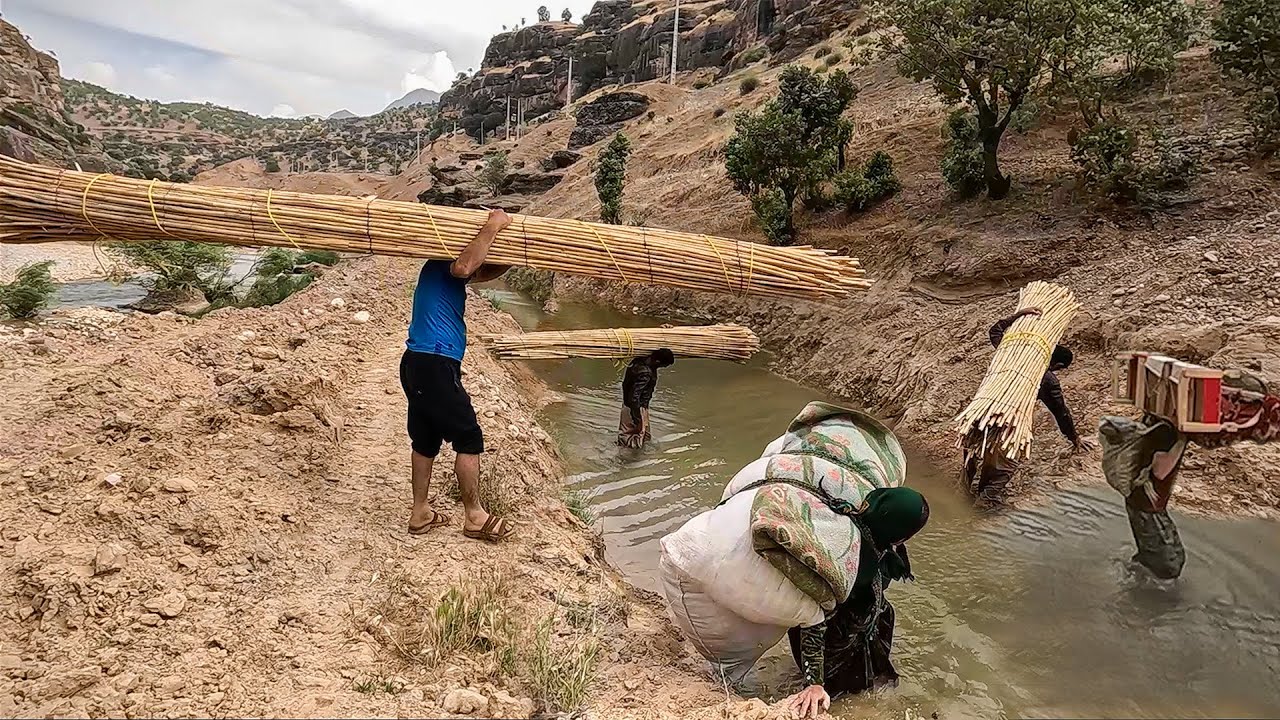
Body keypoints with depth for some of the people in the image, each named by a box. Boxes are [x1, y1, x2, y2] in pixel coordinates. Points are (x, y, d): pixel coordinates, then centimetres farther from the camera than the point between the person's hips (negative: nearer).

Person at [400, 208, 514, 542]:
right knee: (469, 438, -1)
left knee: (426, 440, 16)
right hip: (434, 365, -10)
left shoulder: (446, 269, 20)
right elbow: (465, 267, -31)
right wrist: (491, 227, -24)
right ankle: (474, 517, 6)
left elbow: (489, 271, 24)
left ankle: (420, 513, 24)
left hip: (418, 365, 10)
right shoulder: (443, 266, -8)